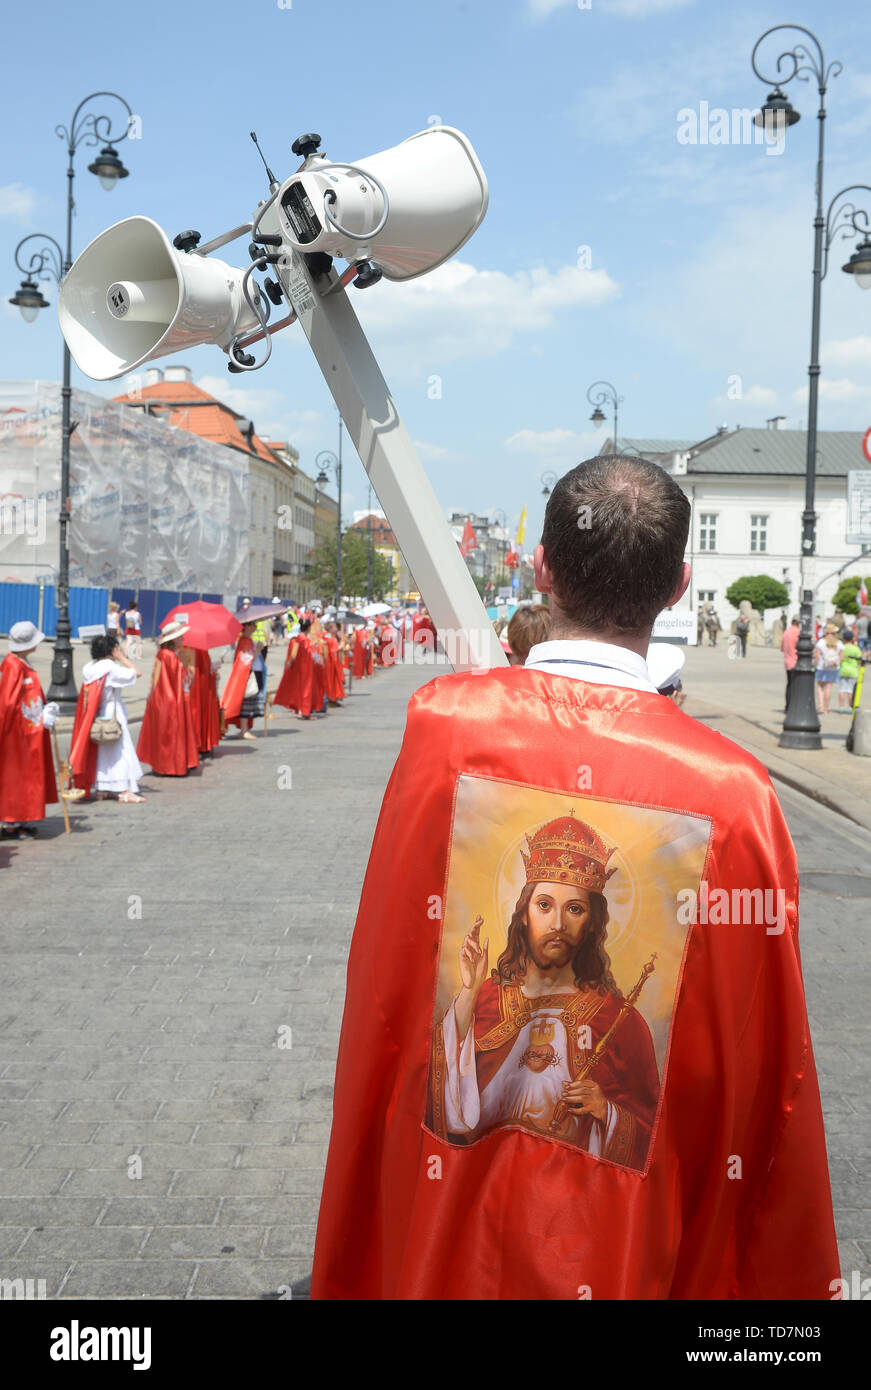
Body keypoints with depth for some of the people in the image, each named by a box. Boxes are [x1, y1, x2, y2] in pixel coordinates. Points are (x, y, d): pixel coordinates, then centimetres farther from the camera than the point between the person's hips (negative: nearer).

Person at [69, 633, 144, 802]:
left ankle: (102, 790, 17)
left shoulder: (89, 667, 5)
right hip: (112, 714, -7)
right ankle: (125, 791, -3)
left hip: (95, 716, 7)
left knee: (100, 751, 13)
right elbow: (135, 673, -14)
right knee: (120, 750, -1)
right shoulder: (111, 668, -17)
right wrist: (120, 657, -7)